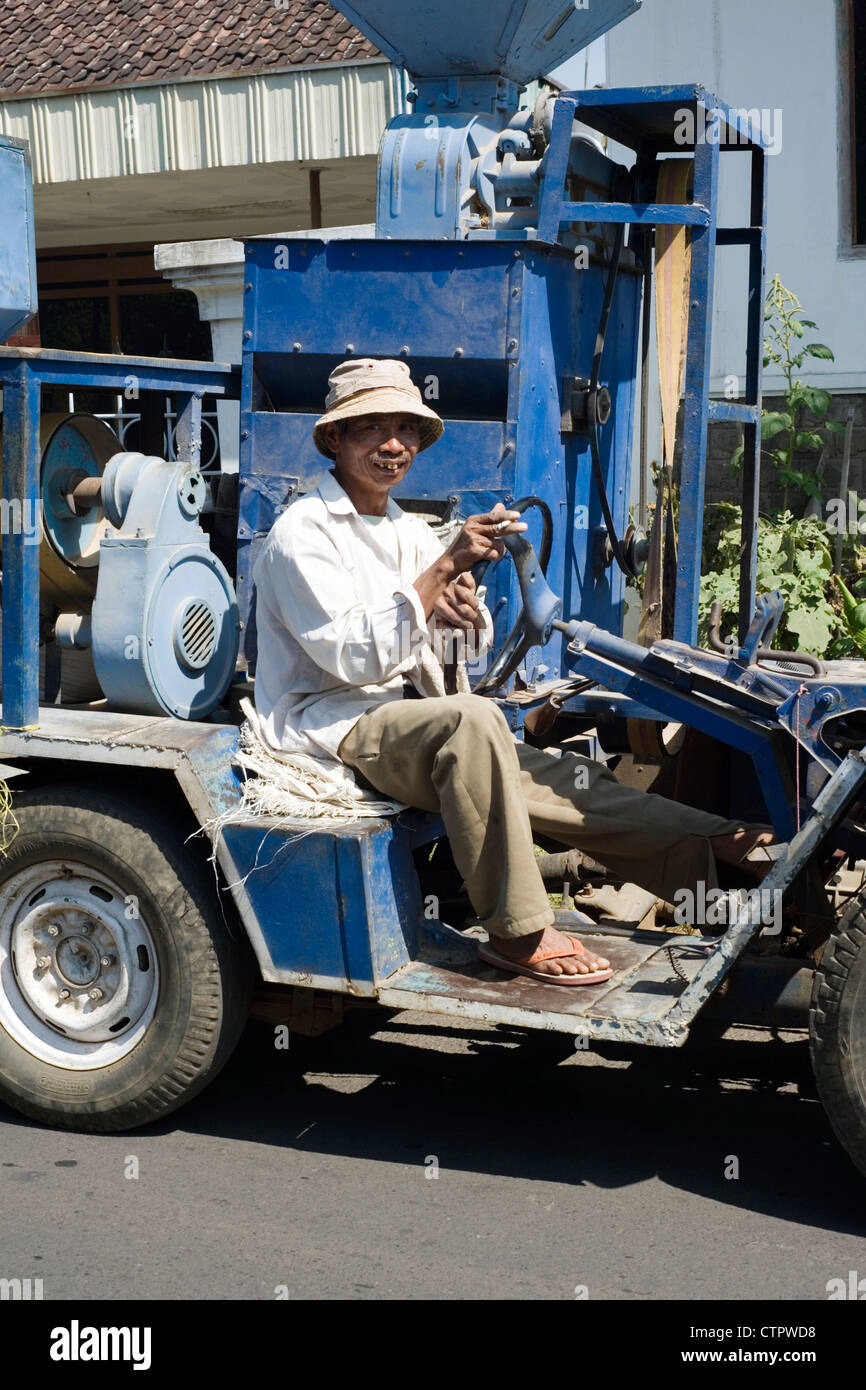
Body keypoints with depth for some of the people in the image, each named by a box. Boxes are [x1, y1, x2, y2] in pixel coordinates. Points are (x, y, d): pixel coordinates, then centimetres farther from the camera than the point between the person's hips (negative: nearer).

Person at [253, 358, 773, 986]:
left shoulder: (410, 530, 15)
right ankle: (517, 932, -27)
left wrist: (457, 602, -11)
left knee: (554, 775, -11)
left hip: (406, 715, 8)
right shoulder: (302, 532, -10)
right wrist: (444, 568, -24)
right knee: (472, 719, -33)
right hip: (331, 725, -8)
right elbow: (356, 657, -21)